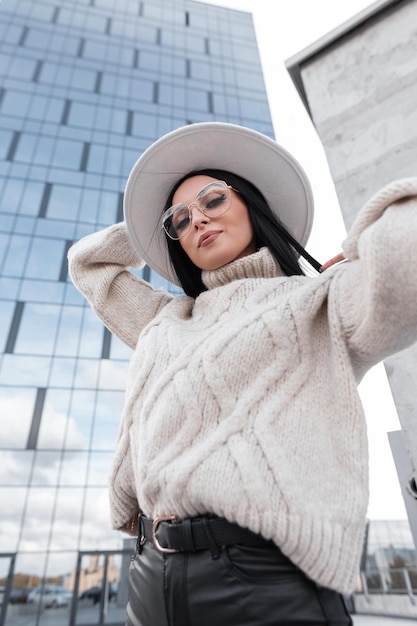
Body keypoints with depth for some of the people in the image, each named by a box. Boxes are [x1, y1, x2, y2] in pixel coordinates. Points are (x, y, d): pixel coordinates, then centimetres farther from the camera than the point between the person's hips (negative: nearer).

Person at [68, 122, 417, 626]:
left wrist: (352, 262, 0)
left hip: (267, 582, -5)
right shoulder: (168, 321, 15)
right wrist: (153, 222, 22)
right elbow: (87, 262, 27)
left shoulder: (317, 305, 0)